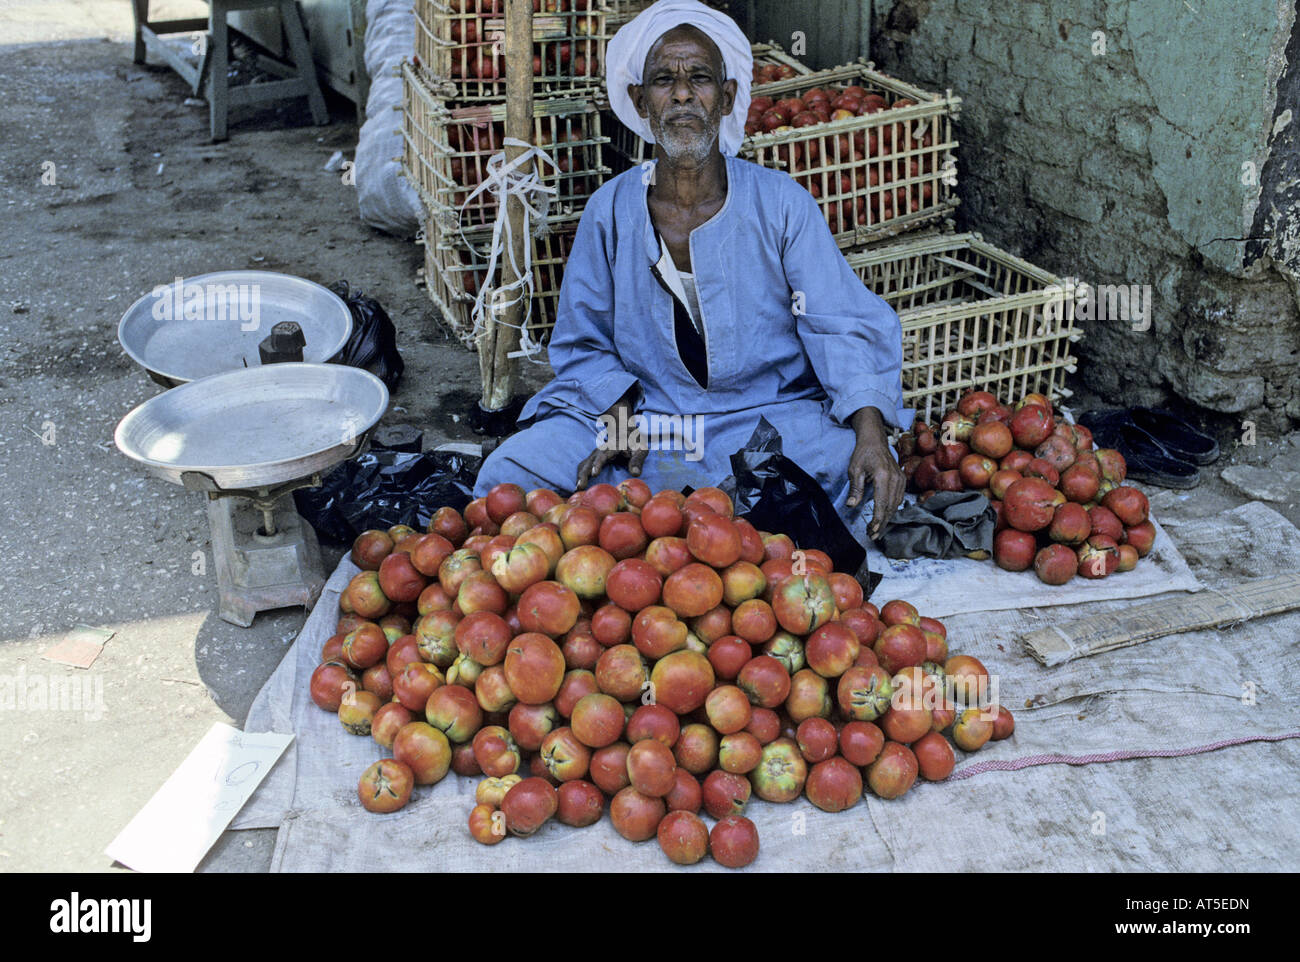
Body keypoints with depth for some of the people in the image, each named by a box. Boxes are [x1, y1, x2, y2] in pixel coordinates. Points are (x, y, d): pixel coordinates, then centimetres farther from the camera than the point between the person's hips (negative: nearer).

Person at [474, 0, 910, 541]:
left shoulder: (781, 203, -5)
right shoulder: (610, 211, 1)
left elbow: (845, 328, -10)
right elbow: (584, 343, 8)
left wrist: (871, 433, -28)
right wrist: (620, 419, -12)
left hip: (767, 417, -1)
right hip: (635, 410, 1)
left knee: (864, 476, -29)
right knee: (507, 475, -18)